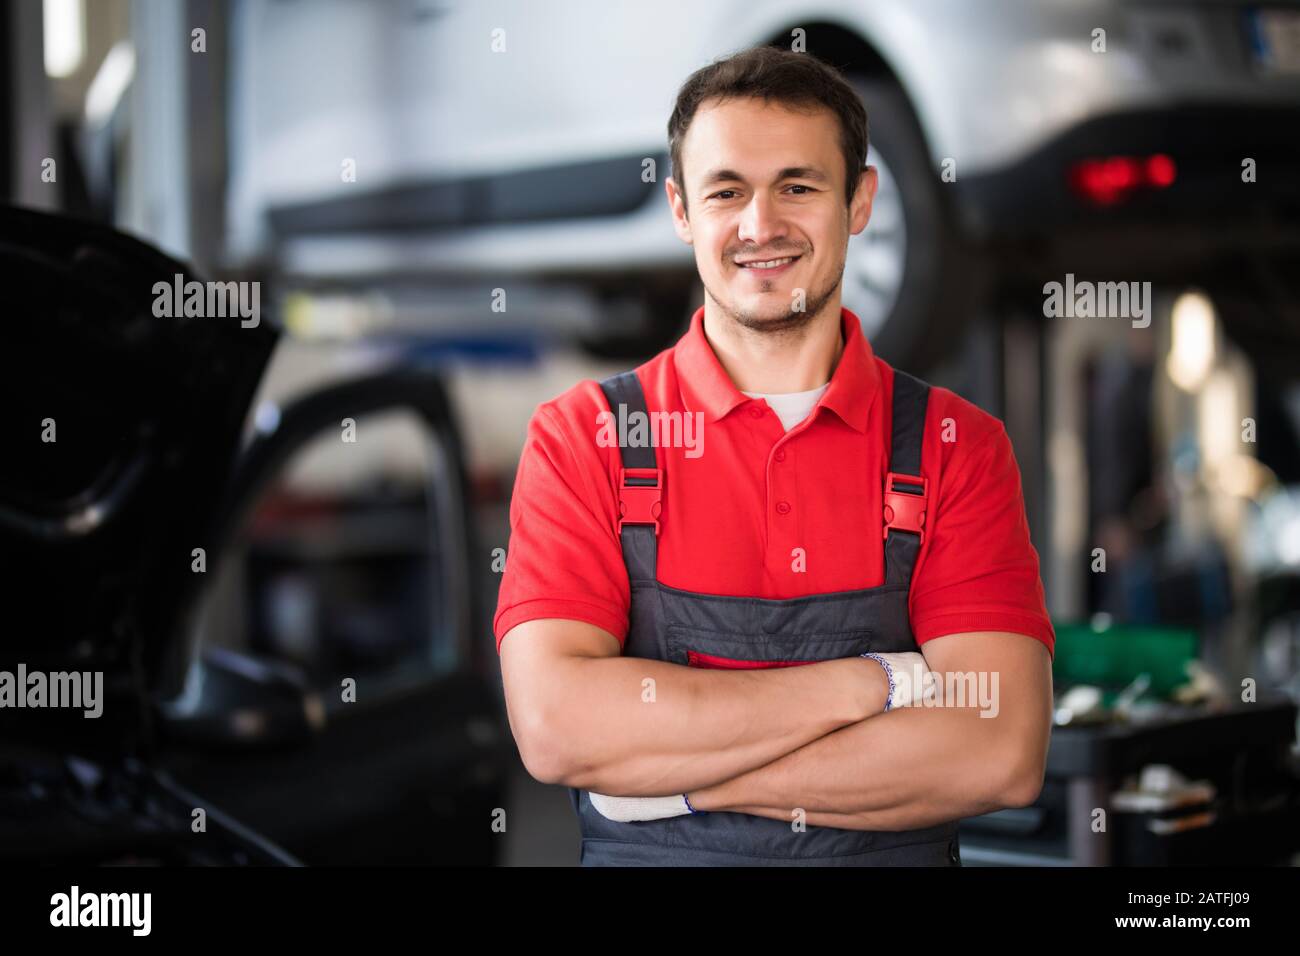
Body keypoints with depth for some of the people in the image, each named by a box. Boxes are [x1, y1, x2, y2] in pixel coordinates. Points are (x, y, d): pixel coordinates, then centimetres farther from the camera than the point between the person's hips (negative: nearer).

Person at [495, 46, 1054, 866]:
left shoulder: (958, 447, 3)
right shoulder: (579, 436, 2)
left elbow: (1002, 756, -9)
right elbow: (554, 728, -11)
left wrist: (678, 778, -12)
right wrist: (875, 683, -11)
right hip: (643, 858, 0)